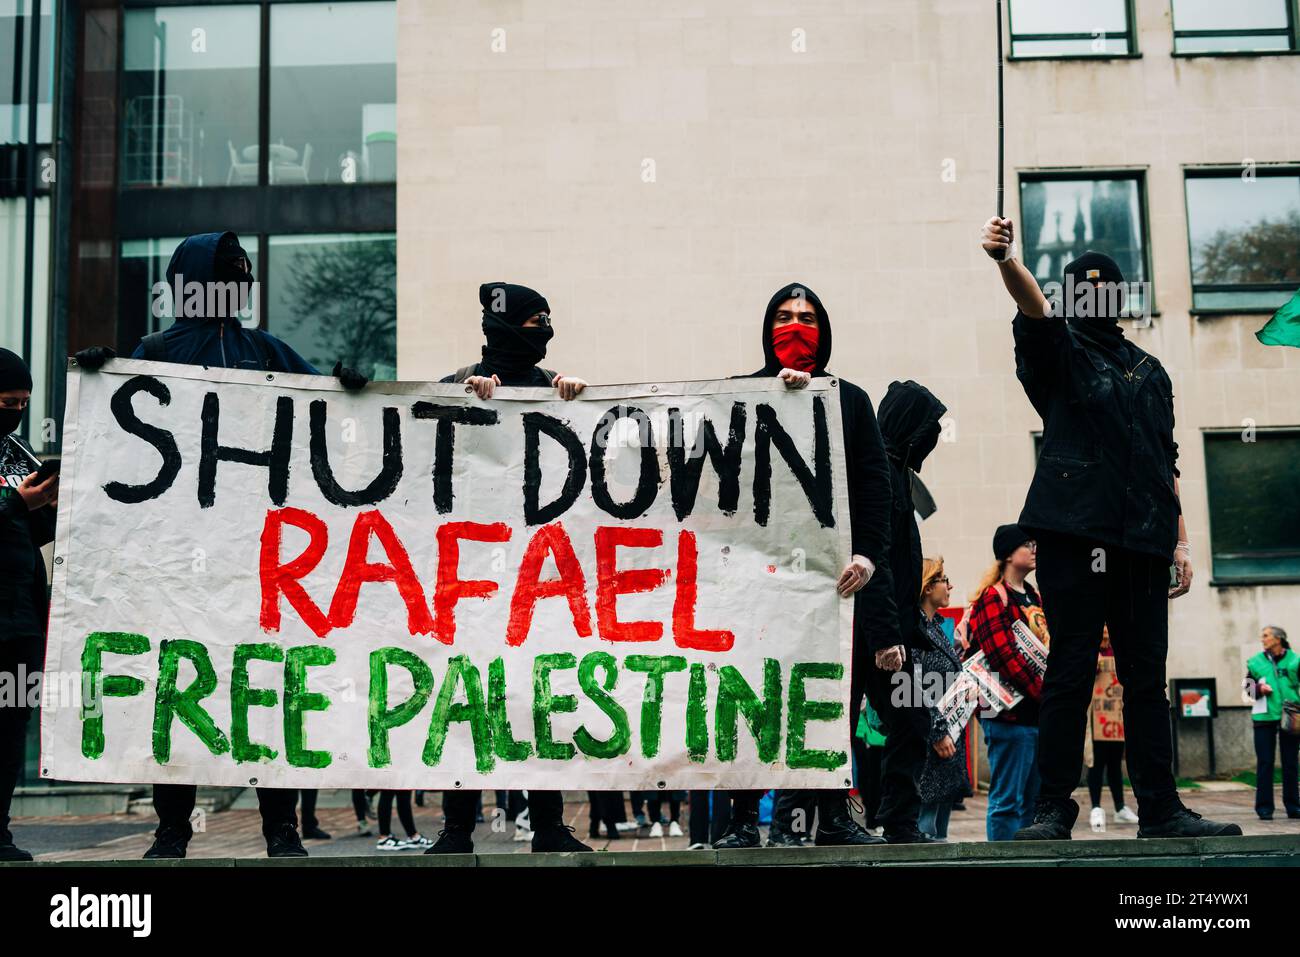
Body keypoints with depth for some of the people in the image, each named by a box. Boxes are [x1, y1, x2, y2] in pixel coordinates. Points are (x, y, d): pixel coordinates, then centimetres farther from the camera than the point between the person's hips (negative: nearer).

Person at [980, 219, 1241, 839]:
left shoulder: (1149, 372, 23)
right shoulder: (1059, 353, 9)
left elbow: (1166, 463, 22)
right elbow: (1035, 310, -14)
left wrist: (1181, 539, 14)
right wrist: (1005, 260, -35)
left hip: (1142, 541, 5)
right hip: (1074, 533, -4)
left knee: (1146, 677, 5)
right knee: (1071, 671, -6)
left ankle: (1160, 810, 9)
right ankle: (1052, 809, -3)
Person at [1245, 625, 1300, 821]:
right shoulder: (1256, 662, 7)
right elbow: (1248, 689, 12)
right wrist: (1259, 689, -9)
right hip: (1264, 717, 0)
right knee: (1265, 763, -2)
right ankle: (1264, 808, 2)